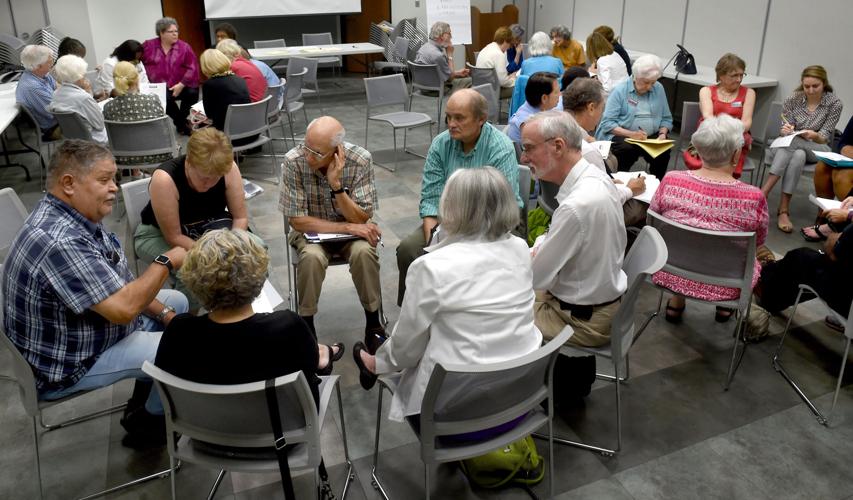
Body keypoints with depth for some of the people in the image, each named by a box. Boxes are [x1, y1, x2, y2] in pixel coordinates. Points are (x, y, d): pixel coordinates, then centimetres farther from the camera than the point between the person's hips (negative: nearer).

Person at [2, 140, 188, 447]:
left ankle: (144, 404, 23)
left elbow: (118, 285, 7)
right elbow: (123, 308, -35)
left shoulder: (77, 215, -3)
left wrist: (163, 312, -1)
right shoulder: (59, 242, -34)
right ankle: (146, 423, 14)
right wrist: (167, 261, -23)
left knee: (176, 302, 16)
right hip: (65, 364, -10)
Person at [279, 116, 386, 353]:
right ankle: (306, 328, -11)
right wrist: (348, 227, -24)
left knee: (364, 252, -31)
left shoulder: (360, 160, -21)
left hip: (352, 227, 1)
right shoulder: (294, 161, -22)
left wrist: (336, 184, -34)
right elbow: (297, 220, -18)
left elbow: (360, 219, -19)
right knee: (312, 257, -33)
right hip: (312, 229, 0)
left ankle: (374, 325, -9)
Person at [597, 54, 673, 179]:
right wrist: (631, 134, -22)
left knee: (663, 151, -27)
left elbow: (666, 118, 15)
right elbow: (607, 122, -10)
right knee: (628, 150, -36)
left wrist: (662, 133, -6)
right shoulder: (620, 90, -4)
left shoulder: (658, 89, 9)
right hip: (621, 135, -3)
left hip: (651, 136, 4)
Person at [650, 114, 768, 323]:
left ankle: (676, 302, 35)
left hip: (669, 274, 1)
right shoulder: (754, 198, -22)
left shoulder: (671, 181, -19)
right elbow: (758, 241, -3)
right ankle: (725, 307, 39)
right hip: (722, 286, -1)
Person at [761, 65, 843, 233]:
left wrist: (814, 135, -33)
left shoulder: (834, 103, -7)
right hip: (788, 146, 2)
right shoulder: (794, 99, -3)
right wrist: (786, 130, -25)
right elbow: (784, 131, 0)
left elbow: (824, 138, -9)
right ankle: (783, 210, -42)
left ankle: (764, 192, -41)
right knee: (798, 155, -36)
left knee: (793, 143, -36)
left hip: (817, 149, -1)